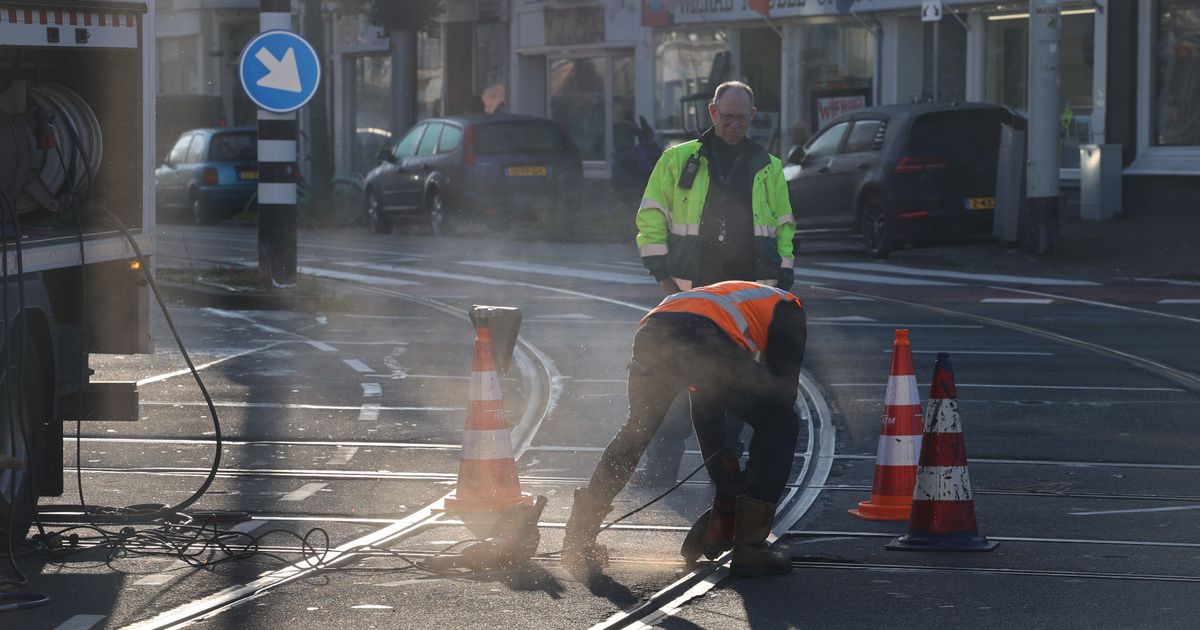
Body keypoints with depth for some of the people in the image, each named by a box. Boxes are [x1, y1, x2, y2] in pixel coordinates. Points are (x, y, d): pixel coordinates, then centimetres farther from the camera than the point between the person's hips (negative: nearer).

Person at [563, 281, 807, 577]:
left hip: (651, 333, 6)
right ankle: (749, 549, 9)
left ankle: (578, 541, 28)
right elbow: (783, 388, 20)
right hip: (703, 338, -6)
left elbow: (704, 411, 44)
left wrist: (728, 482, 45)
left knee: (634, 433, 31)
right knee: (780, 425, 15)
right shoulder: (788, 310, 31)